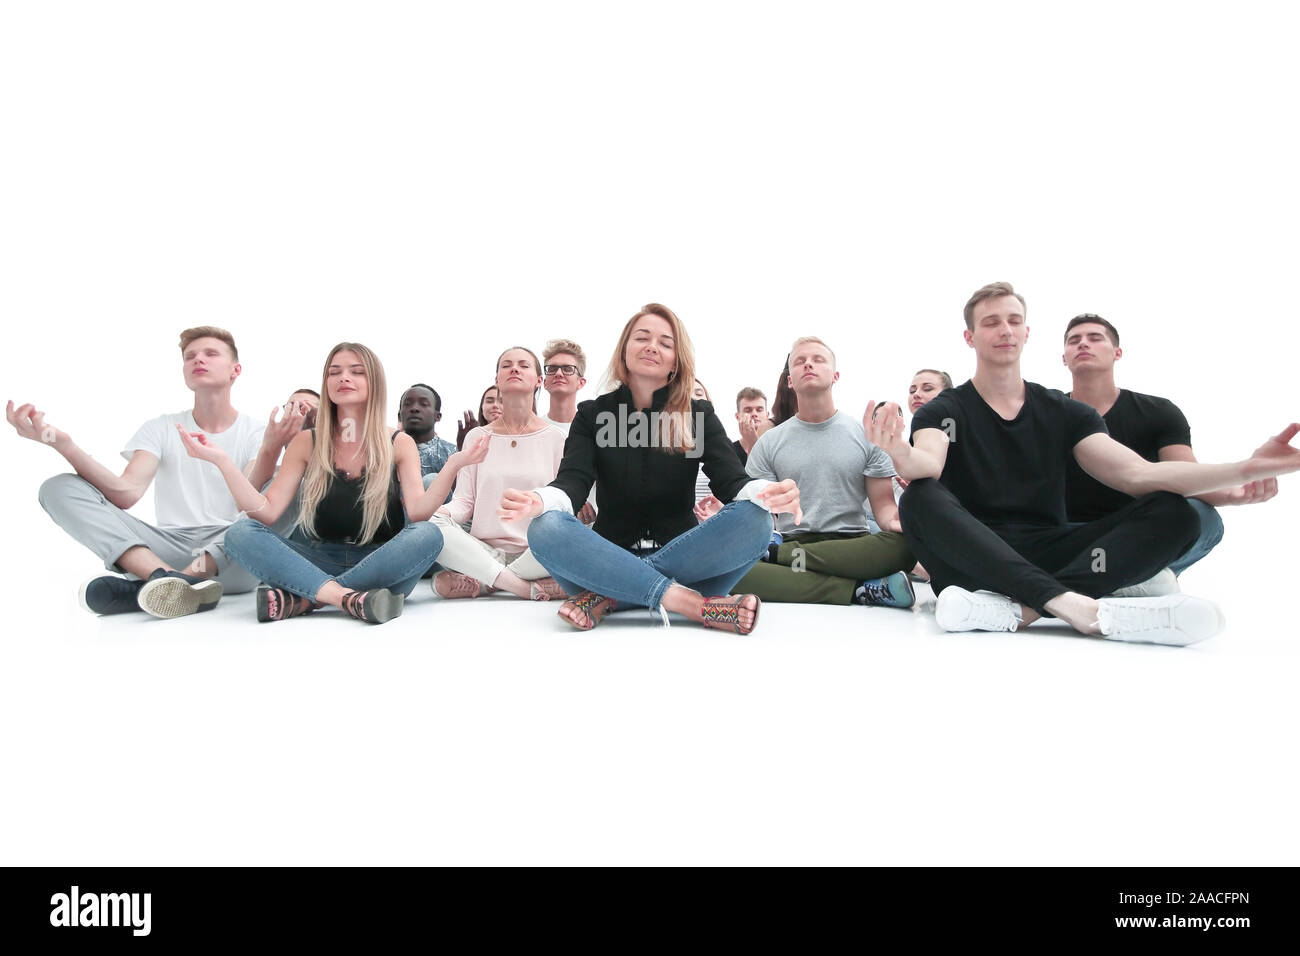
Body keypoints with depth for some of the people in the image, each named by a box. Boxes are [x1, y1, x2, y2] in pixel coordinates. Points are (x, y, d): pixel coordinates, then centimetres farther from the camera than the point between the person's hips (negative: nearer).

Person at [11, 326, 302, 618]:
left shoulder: (257, 432, 9)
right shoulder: (161, 429, 15)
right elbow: (126, 494, -4)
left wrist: (270, 449, -28)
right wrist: (63, 444, -17)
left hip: (231, 559, -2)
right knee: (60, 487, -11)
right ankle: (170, 578, -38)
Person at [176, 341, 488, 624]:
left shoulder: (399, 444, 3)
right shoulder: (307, 443, 7)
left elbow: (418, 513, -11)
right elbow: (266, 513, -2)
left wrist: (453, 465, -27)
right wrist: (221, 460, -13)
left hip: (379, 564, -1)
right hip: (317, 562, 2)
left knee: (428, 534, -31)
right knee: (240, 532, -20)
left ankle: (302, 599, -31)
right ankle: (347, 597, -39)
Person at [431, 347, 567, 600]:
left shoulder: (554, 437, 10)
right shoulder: (477, 437, 14)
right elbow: (464, 501, 9)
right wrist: (441, 511, -14)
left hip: (536, 553, -1)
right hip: (483, 550, 1)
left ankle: (480, 583, -23)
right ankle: (526, 587, -29)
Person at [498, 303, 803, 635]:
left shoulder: (699, 415, 9)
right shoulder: (592, 415, 9)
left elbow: (731, 480, -6)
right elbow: (572, 482, -7)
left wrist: (768, 495, -31)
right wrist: (536, 502, -32)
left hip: (680, 555, 1)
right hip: (610, 556, 0)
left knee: (754, 520, -27)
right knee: (544, 529, -29)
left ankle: (608, 597, -28)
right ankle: (692, 604, -35)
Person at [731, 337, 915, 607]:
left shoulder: (866, 434, 12)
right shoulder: (769, 443, 14)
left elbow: (883, 503, 8)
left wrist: (893, 520, -17)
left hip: (852, 544, 0)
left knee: (904, 543, -35)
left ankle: (778, 553, -23)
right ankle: (860, 590, -26)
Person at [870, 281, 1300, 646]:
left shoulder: (1065, 413, 15)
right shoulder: (943, 411, 6)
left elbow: (1137, 474, 1)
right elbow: (927, 466, -17)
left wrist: (1245, 469, -15)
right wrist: (902, 455, -44)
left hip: (1047, 557, 3)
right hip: (974, 559, -3)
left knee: (1171, 513, -17)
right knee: (920, 499, -32)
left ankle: (1017, 607, -39)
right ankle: (1072, 603, -45)